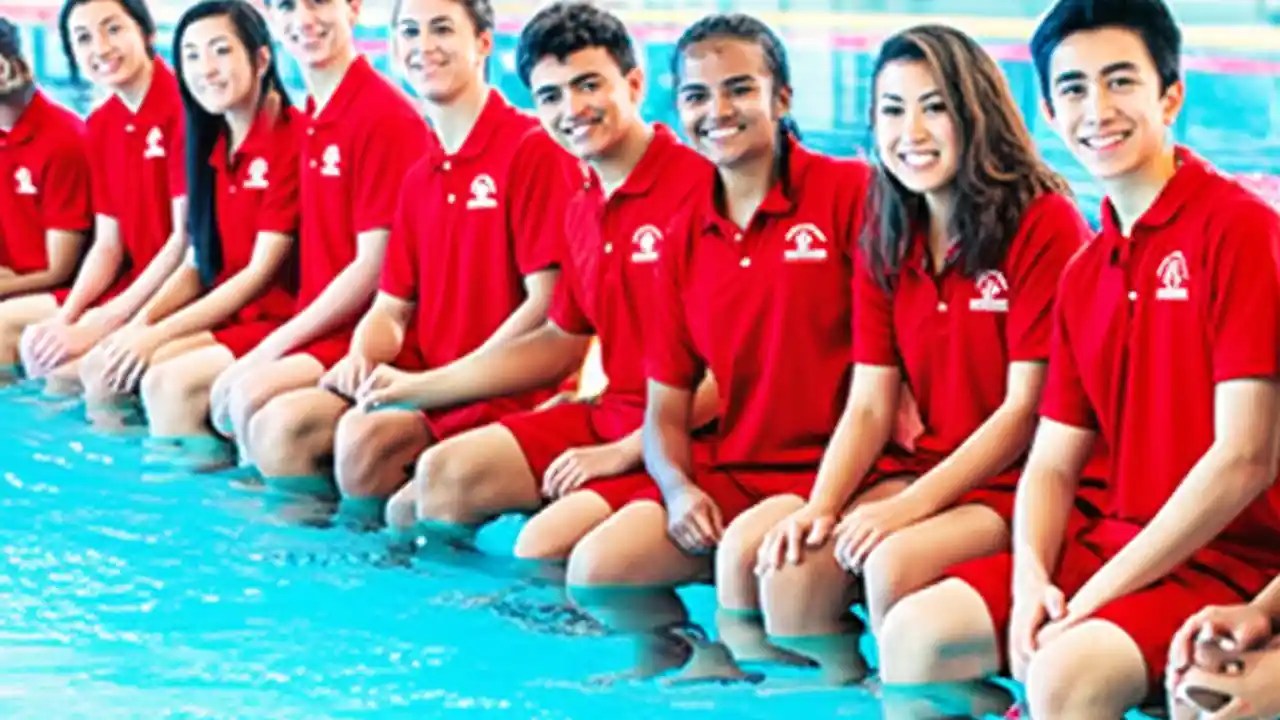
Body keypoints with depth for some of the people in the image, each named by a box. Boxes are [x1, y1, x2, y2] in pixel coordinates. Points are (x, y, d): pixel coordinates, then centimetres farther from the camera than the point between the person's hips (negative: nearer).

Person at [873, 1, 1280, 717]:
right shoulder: (1085, 273, 13)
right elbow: (1052, 462, 12)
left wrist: (1097, 595, -16)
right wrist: (1030, 578, -10)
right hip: (1113, 541, 7)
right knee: (914, 630, -8)